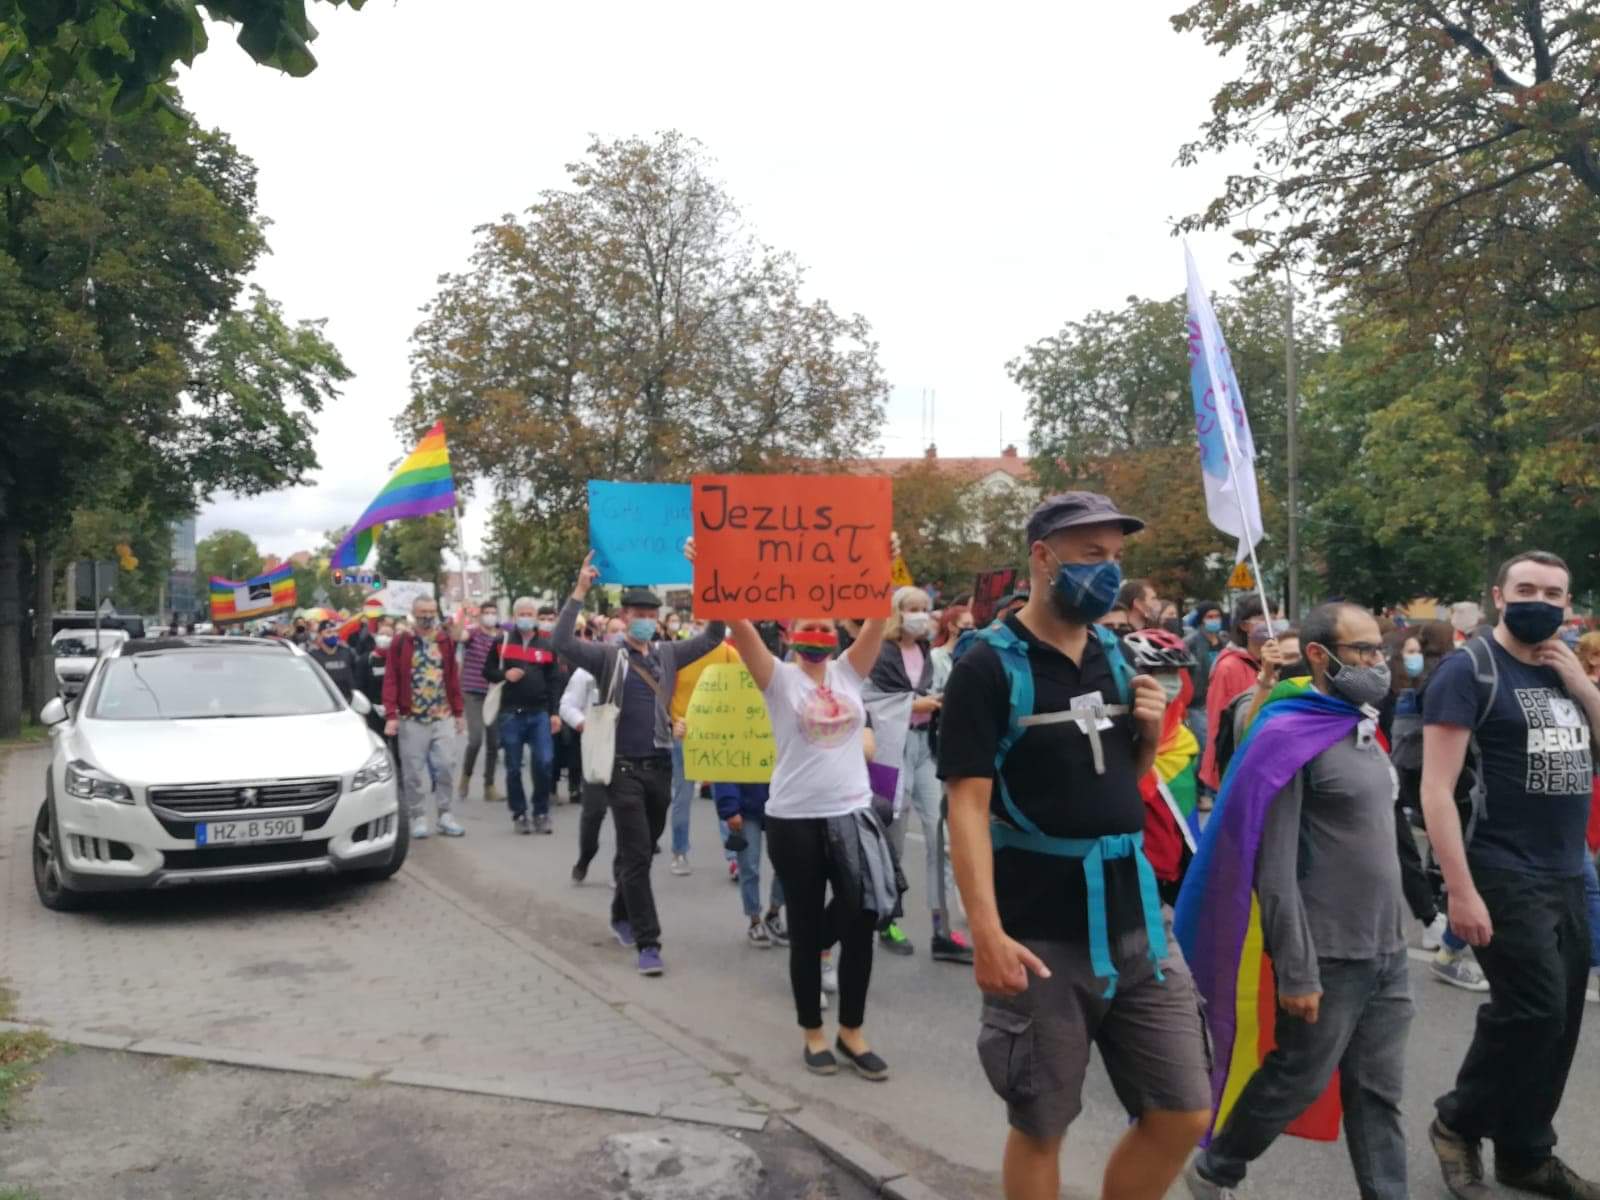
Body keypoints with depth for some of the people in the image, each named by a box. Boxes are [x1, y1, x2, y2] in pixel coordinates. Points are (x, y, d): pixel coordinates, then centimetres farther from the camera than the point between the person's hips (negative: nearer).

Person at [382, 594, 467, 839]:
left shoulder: (445, 641, 8)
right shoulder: (400, 642, -2)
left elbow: (453, 678, 10)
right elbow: (391, 680, -4)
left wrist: (459, 712, 9)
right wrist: (391, 715, -11)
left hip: (442, 717, 2)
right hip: (411, 719, -2)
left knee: (446, 766, 2)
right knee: (414, 771, 4)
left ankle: (445, 814, 15)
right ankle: (419, 818, 14)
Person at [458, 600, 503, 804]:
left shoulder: (502, 639, 9)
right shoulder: (473, 634, -3)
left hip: (495, 696, 4)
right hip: (473, 694, -4)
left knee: (494, 743, 6)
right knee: (476, 739, -16)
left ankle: (489, 786, 17)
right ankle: (466, 776, 10)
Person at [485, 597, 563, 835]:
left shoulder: (547, 645, 8)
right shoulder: (502, 642, 4)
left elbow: (553, 682, 6)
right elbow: (487, 671, 8)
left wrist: (555, 713, -1)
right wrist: (504, 675, -12)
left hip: (540, 713, 1)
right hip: (510, 713, -1)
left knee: (545, 763, -8)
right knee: (514, 768, 6)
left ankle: (541, 813, 9)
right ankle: (519, 814, 18)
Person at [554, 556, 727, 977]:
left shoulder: (668, 654, 7)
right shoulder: (608, 657, -4)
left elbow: (712, 638, 4)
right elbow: (563, 643, -19)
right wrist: (580, 590, -24)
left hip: (660, 765, 5)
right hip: (623, 768, -4)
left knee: (643, 851, 18)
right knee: (636, 854, -6)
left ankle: (622, 915, 40)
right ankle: (648, 942, -3)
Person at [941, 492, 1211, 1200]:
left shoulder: (1114, 656, 9)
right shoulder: (989, 666, -11)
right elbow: (967, 802, -16)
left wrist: (1150, 732, -1)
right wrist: (987, 932, -24)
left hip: (1135, 922, 6)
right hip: (1042, 937, -6)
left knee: (1184, 1116, 11)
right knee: (1039, 1128, 10)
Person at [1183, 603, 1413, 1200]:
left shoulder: (1367, 731, 10)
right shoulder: (1291, 737, -16)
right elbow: (1274, 868, -18)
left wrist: (1396, 934, 17)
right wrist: (1296, 971, -18)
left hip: (1387, 953, 7)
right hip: (1328, 956, -7)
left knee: (1378, 1092, 12)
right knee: (1296, 1082, 7)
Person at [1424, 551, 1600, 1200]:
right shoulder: (1469, 670, -10)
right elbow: (1436, 788, -15)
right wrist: (1461, 890, -21)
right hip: (1504, 875, -7)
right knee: (1533, 1010, -9)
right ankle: (1458, 1122, 13)